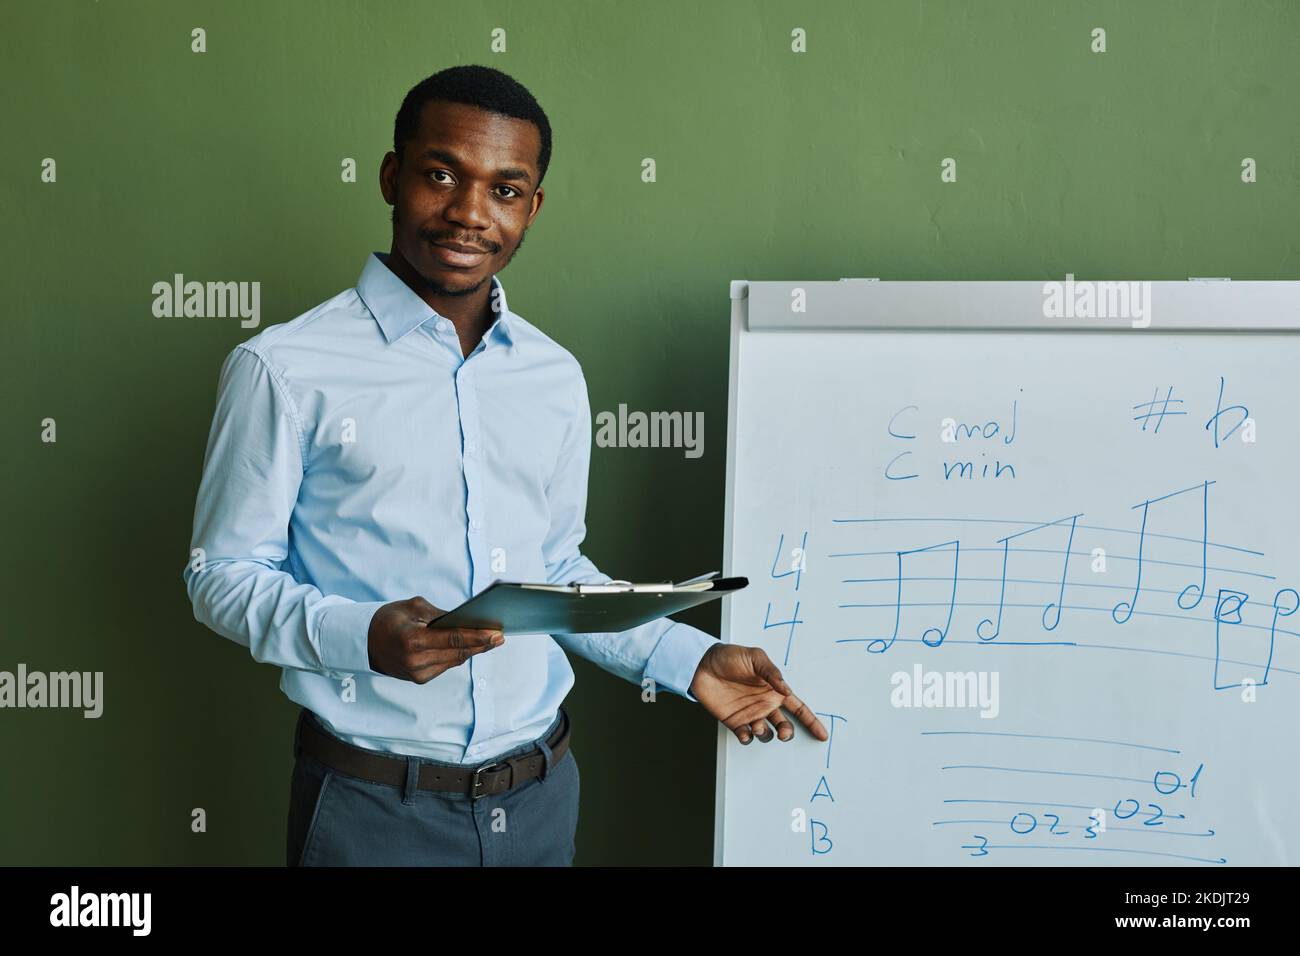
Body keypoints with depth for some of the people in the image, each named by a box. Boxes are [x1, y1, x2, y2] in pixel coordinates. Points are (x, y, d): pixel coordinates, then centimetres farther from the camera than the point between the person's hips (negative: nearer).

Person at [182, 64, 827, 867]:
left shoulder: (556, 378, 6)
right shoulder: (284, 369, -10)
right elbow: (222, 573, -7)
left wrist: (689, 660, 4)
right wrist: (361, 636, -24)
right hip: (374, 803, -4)